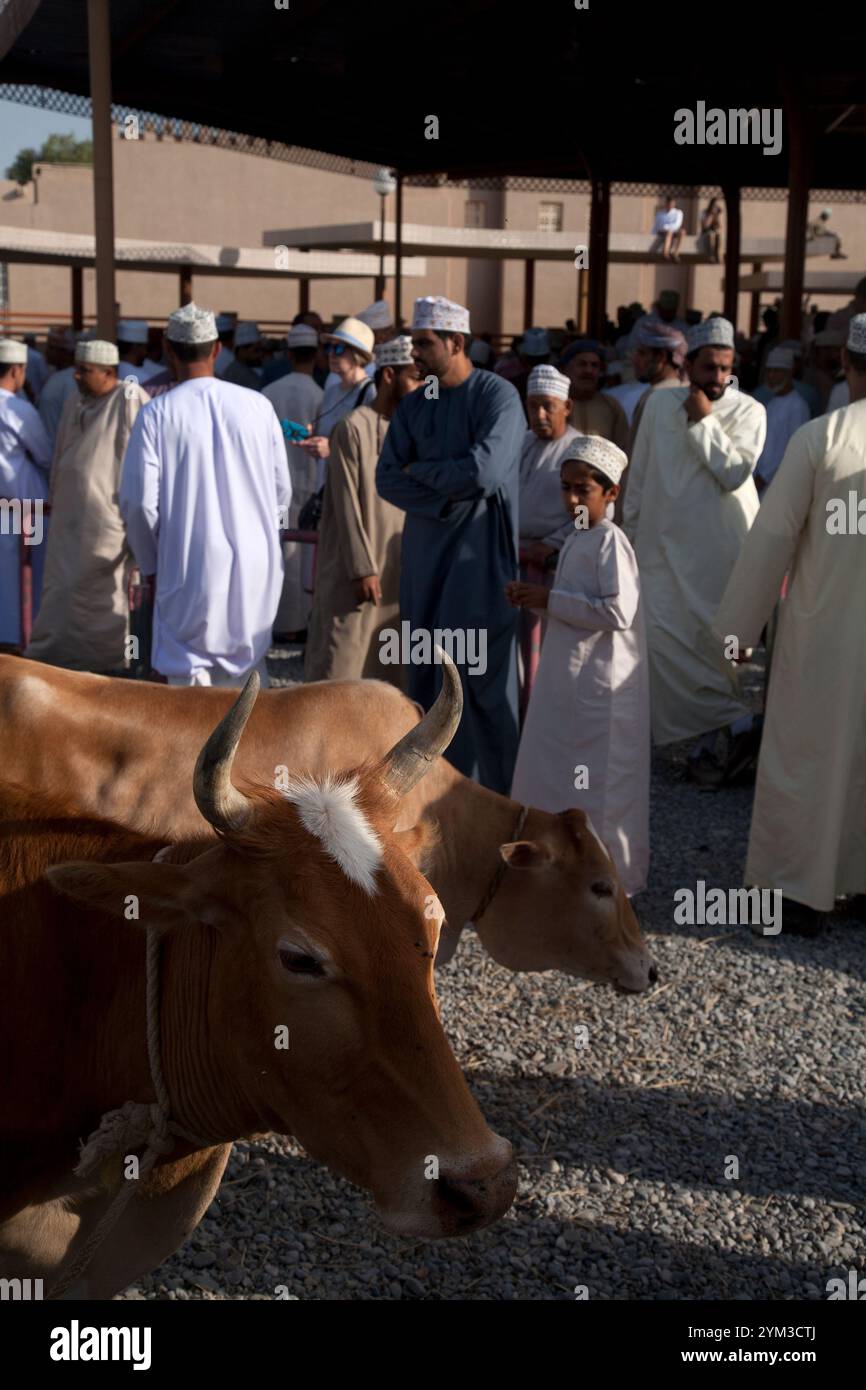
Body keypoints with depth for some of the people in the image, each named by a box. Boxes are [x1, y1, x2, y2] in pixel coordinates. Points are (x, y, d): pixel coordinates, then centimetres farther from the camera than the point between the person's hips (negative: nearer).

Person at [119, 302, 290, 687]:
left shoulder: (156, 414, -9)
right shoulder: (258, 406, -2)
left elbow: (138, 502, -10)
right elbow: (282, 492, 4)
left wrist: (150, 563, 5)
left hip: (190, 568, -3)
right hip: (255, 566, 3)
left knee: (190, 674, 4)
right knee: (248, 665, 18)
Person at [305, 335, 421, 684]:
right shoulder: (353, 428, -9)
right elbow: (348, 505, -12)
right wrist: (363, 568, -16)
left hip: (402, 571, 7)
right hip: (356, 572, -6)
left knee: (398, 674, 11)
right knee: (337, 667, -4)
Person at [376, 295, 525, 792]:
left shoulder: (497, 395, -9)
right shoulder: (414, 405, 10)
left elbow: (485, 471, -21)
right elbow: (387, 479, 3)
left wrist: (421, 470, -6)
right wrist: (447, 495, -11)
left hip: (480, 552, -6)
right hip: (425, 552, 6)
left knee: (480, 669, -6)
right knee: (426, 671, 8)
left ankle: (494, 790, 3)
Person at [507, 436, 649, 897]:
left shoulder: (610, 541, -15)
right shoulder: (576, 539, 13)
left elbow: (617, 612, -24)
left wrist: (551, 600, -18)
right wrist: (535, 597, 6)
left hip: (600, 685, -9)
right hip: (565, 679, 9)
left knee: (598, 782, -1)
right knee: (555, 771, 16)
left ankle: (612, 876, 11)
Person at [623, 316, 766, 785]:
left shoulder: (748, 411, -1)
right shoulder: (659, 403, 8)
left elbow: (734, 473, -14)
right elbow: (639, 473, 13)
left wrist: (704, 420, -13)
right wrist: (629, 531, 14)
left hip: (720, 548, -3)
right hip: (662, 542, 3)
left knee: (713, 642, -3)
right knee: (665, 638, -5)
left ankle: (704, 745, 6)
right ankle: (736, 721, 3)